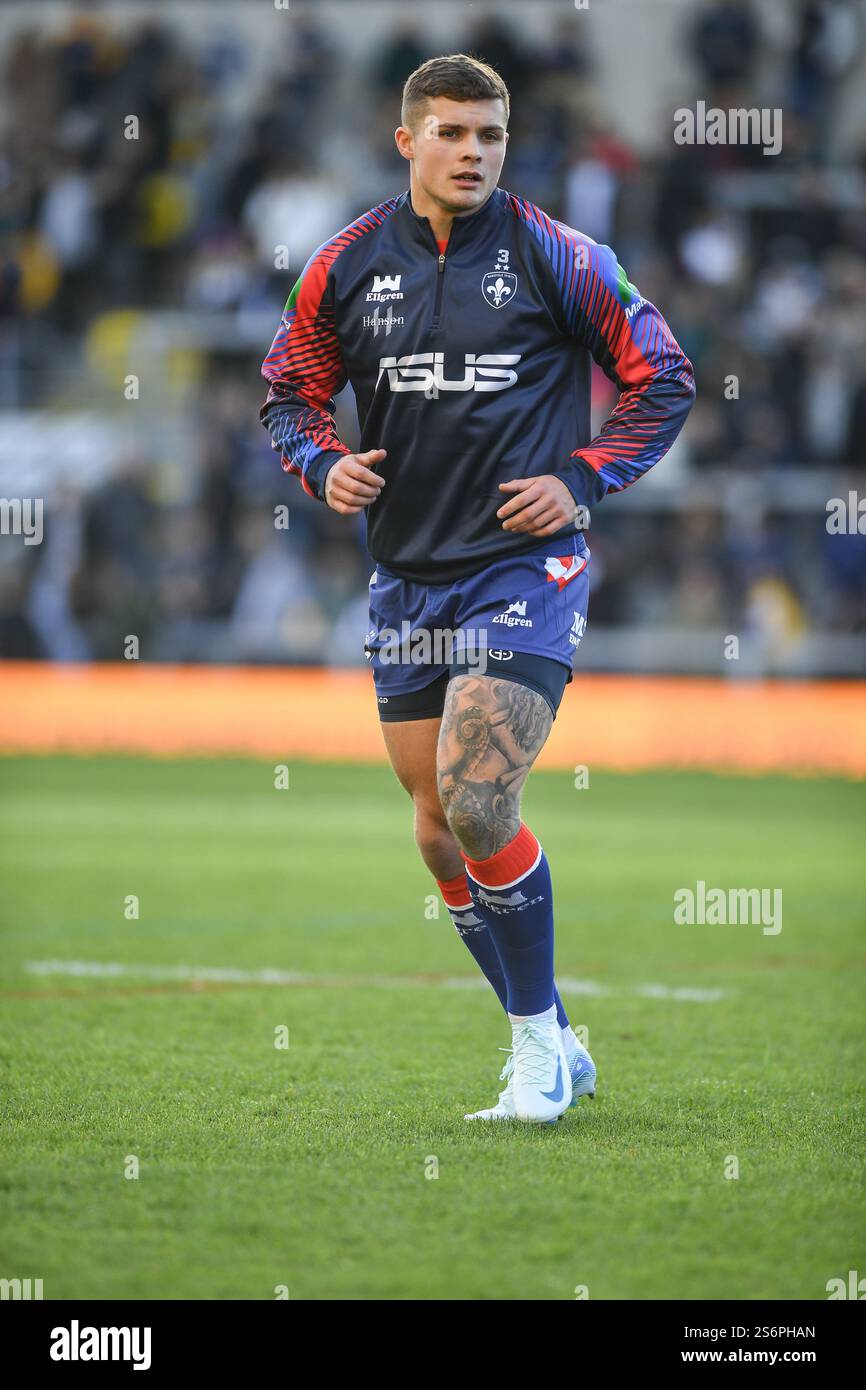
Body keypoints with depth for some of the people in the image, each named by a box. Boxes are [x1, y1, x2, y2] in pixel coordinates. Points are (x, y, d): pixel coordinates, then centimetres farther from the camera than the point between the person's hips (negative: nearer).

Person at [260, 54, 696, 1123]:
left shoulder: (553, 257, -5)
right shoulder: (347, 266, 4)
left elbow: (662, 378, 3)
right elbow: (291, 390, 16)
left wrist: (582, 481, -7)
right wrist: (323, 465, -4)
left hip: (524, 564, -5)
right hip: (406, 578, 5)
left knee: (476, 803, -19)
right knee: (438, 825, 6)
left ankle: (536, 1044, -2)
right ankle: (552, 1050, 21)